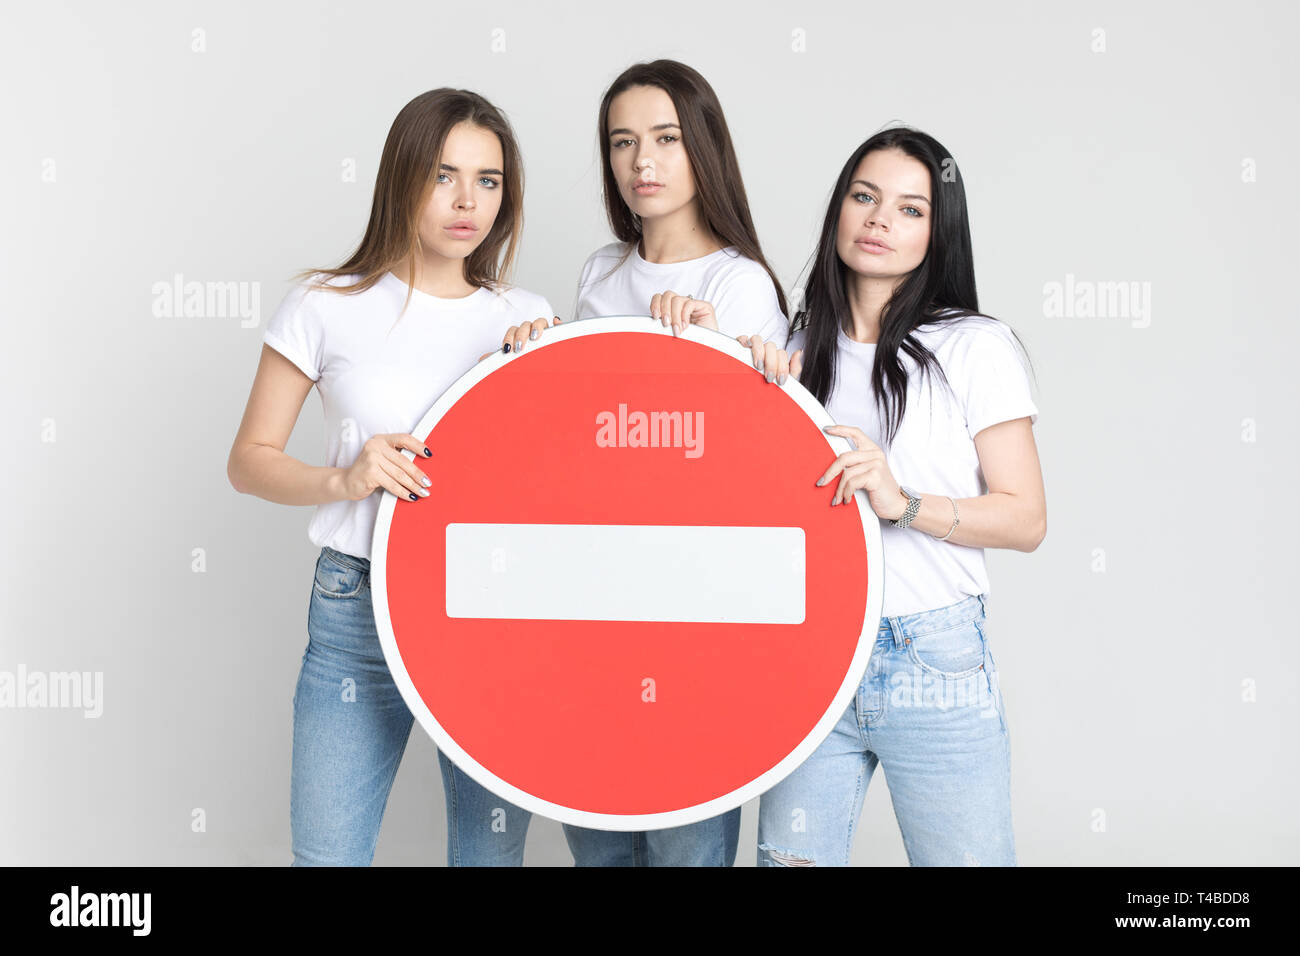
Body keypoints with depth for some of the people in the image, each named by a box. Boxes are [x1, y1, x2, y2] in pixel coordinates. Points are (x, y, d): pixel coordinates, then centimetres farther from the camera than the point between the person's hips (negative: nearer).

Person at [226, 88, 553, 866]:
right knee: (328, 851, 2)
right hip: (359, 611, -2)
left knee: (493, 850, 9)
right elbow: (250, 460, 2)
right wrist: (344, 480, -16)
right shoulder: (328, 306, 1)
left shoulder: (526, 319, 8)